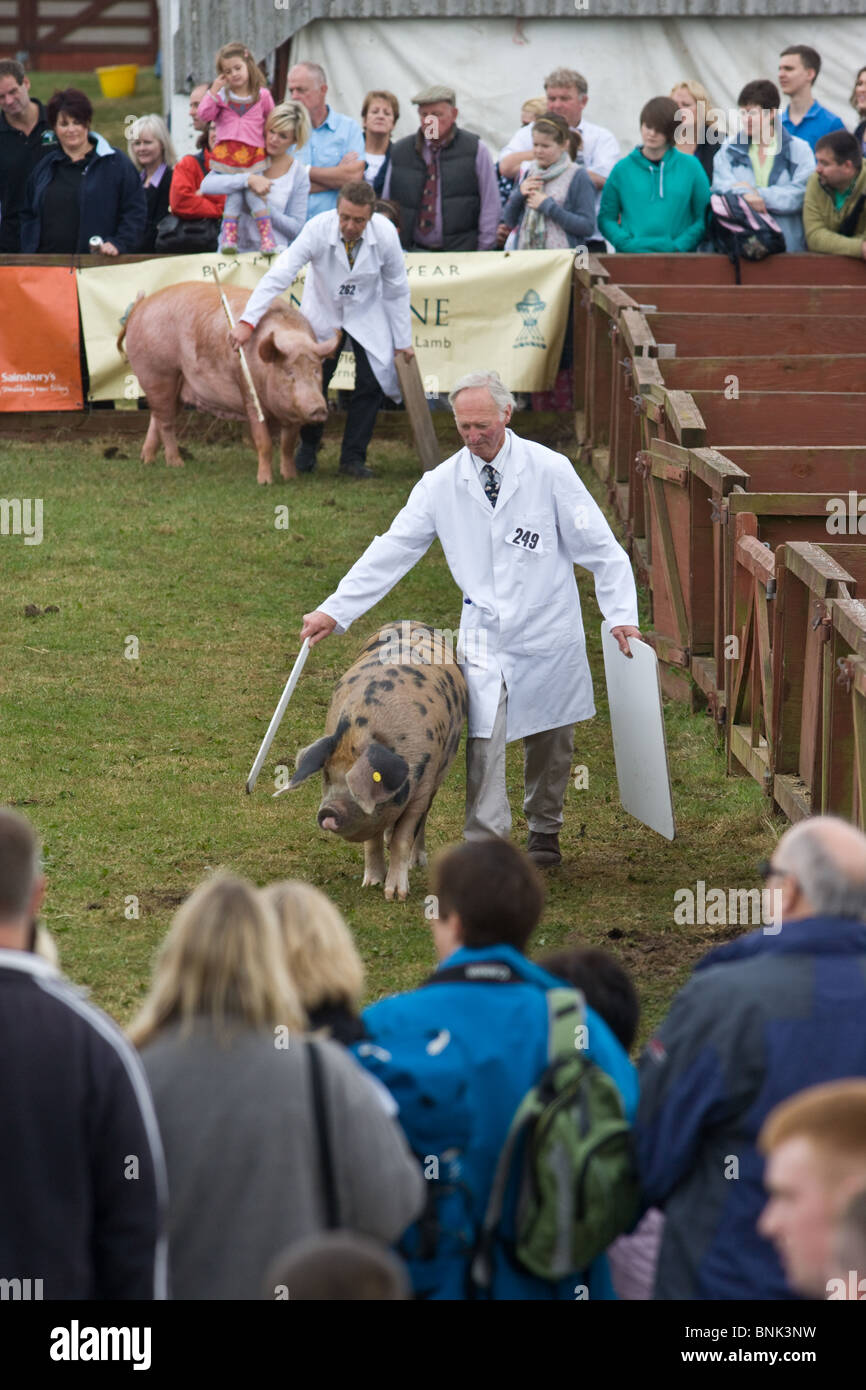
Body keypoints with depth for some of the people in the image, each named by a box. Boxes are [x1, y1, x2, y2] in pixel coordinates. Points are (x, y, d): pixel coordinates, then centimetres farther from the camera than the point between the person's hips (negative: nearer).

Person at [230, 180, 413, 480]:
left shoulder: (385, 233, -24)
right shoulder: (318, 230, -30)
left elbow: (397, 289, -9)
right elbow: (278, 275, -34)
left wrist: (403, 340, -3)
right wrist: (247, 321, -41)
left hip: (366, 313, 1)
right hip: (323, 312, -1)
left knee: (372, 382, -9)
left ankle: (353, 457, 4)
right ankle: (308, 447, 27)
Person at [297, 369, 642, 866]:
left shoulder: (550, 470, -8)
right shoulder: (442, 484, -3)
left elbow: (599, 546, -4)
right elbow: (391, 551, -1)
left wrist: (621, 613, -14)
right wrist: (335, 611, -6)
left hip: (548, 633, 0)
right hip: (484, 637, 0)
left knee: (550, 741, 12)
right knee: (484, 741, -13)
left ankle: (545, 831, 35)